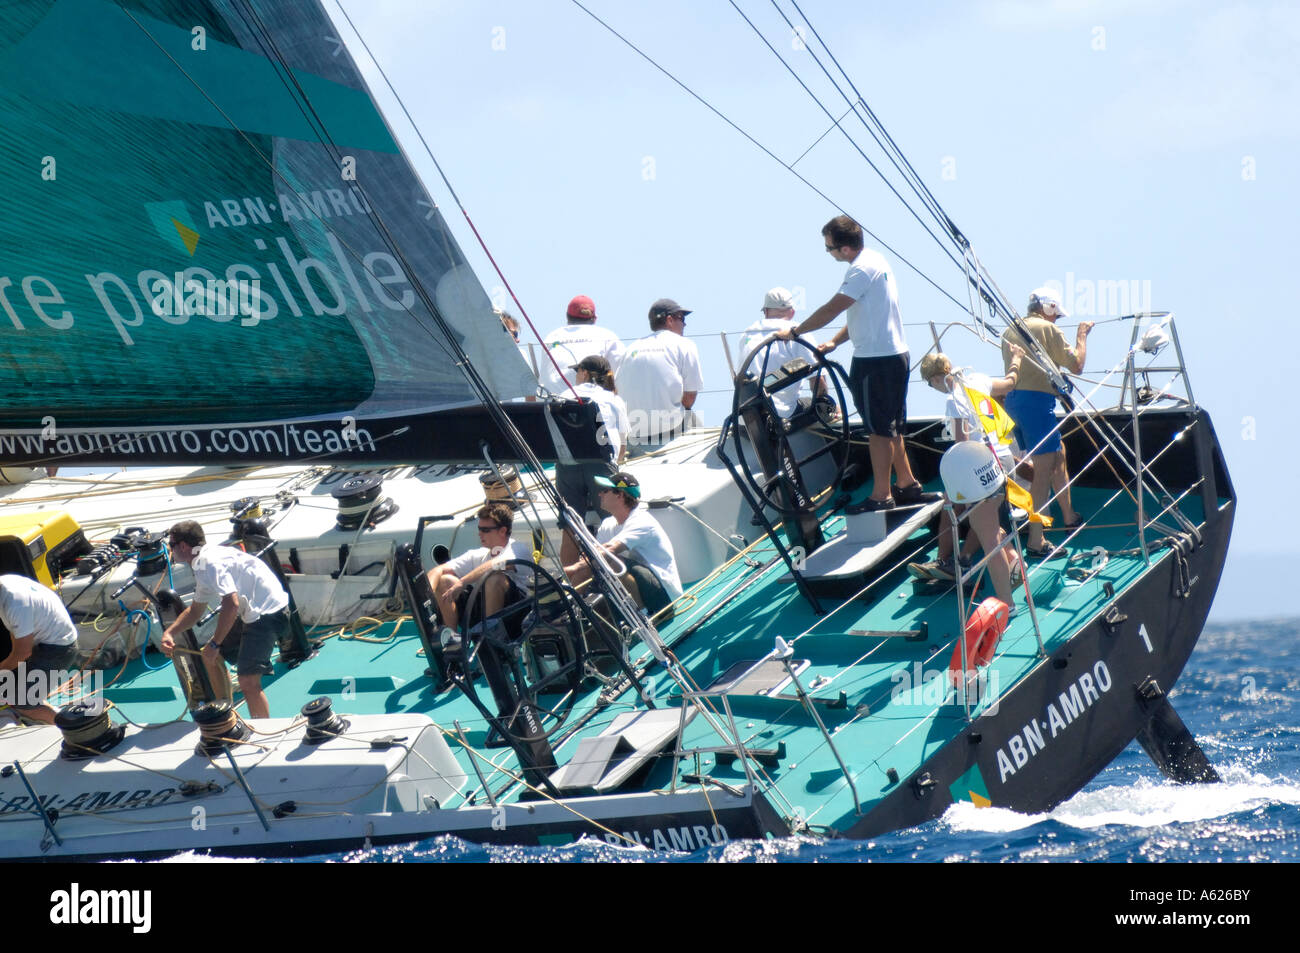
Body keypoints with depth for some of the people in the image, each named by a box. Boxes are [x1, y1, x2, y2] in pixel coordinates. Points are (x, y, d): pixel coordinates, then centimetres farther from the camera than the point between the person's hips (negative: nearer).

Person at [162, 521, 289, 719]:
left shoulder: (208, 563, -18)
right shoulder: (203, 564, 17)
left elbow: (232, 605, -28)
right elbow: (196, 610, 29)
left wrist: (214, 644, -20)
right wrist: (169, 632, 13)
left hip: (268, 613, -11)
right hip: (253, 613, 11)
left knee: (248, 681, -20)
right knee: (211, 656, 21)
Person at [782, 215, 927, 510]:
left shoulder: (862, 269, -19)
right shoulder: (876, 259, 13)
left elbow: (832, 309, -21)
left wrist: (795, 331, -11)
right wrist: (834, 342, 12)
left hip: (875, 359, -10)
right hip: (895, 355, 10)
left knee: (879, 429, -5)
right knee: (889, 427, 18)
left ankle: (881, 496, -1)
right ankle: (907, 485, 25)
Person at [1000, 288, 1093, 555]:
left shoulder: (1010, 331, 17)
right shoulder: (1048, 329, -4)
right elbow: (1076, 365, -5)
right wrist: (1081, 336, 10)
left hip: (1012, 400, 8)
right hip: (1037, 400, -8)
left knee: (1058, 453, 24)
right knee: (1044, 468, -9)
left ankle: (1069, 516, 34)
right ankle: (1035, 540, -14)